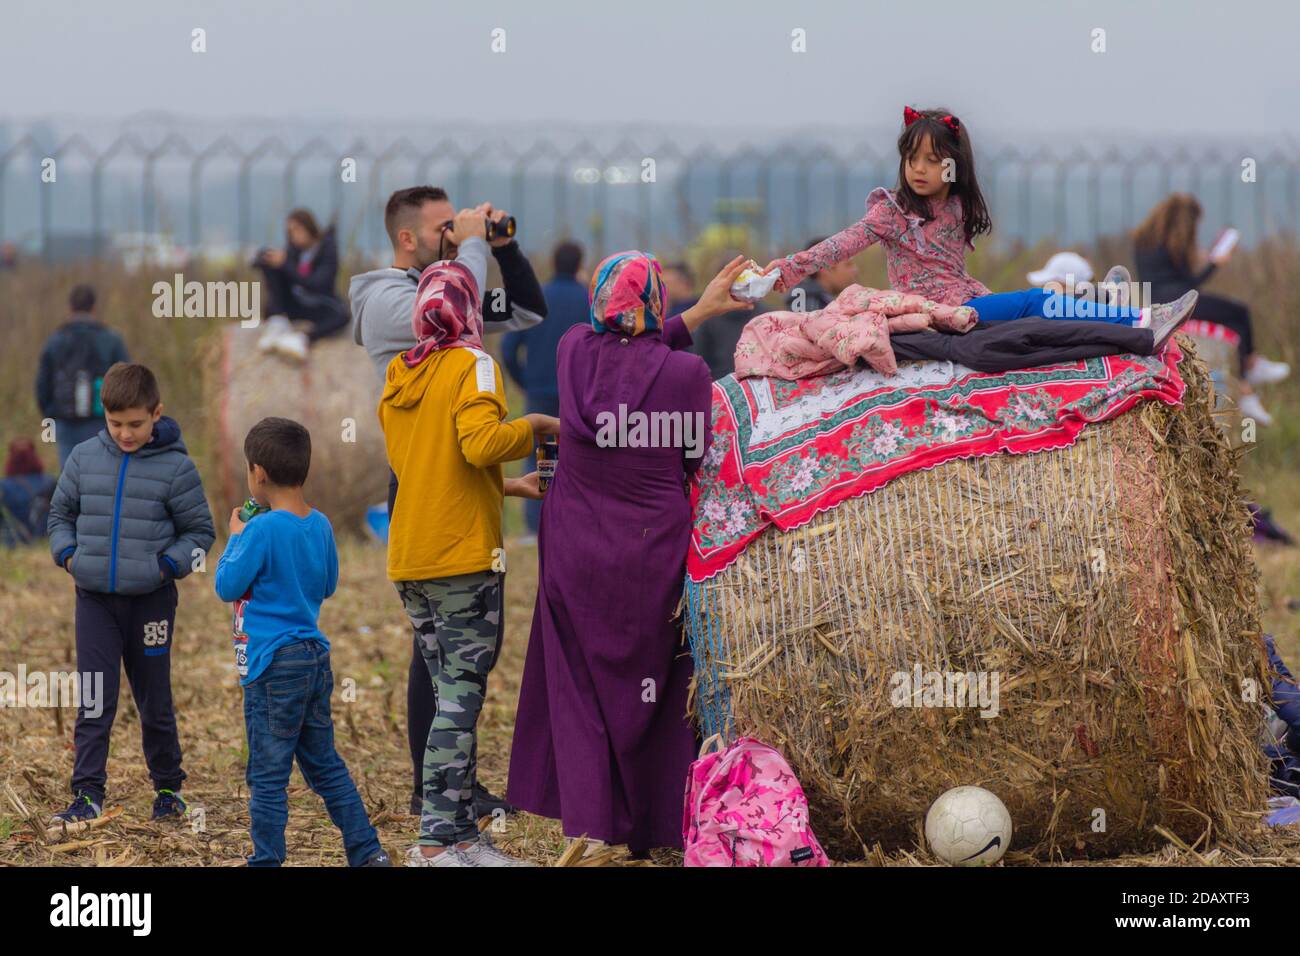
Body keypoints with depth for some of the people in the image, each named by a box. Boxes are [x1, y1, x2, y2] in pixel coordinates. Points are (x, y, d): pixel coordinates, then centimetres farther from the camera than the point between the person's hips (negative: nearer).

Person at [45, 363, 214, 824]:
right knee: (94, 703, -3)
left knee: (155, 702, 11)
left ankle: (168, 787, 25)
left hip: (150, 600, -2)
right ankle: (88, 794, -3)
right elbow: (61, 512, 14)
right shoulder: (84, 458, 1)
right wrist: (67, 553, -3)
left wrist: (167, 565, -14)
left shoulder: (175, 467, -7)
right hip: (95, 598, 2)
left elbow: (199, 530, 0)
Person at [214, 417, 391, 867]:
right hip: (316, 658, 8)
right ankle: (368, 852, 16)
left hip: (275, 664, -8)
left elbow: (228, 586, -11)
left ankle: (267, 860, 4)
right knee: (325, 765, 16)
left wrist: (236, 537, 3)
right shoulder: (320, 526, 6)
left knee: (268, 775, 0)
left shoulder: (263, 530, -17)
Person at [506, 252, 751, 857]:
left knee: (579, 691, 12)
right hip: (653, 554, -2)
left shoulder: (574, 350, -6)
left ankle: (586, 825, 2)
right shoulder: (684, 374, -16)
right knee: (651, 689, 13)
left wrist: (699, 313, 18)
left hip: (575, 553, 3)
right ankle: (649, 832, 21)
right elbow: (700, 466, -8)